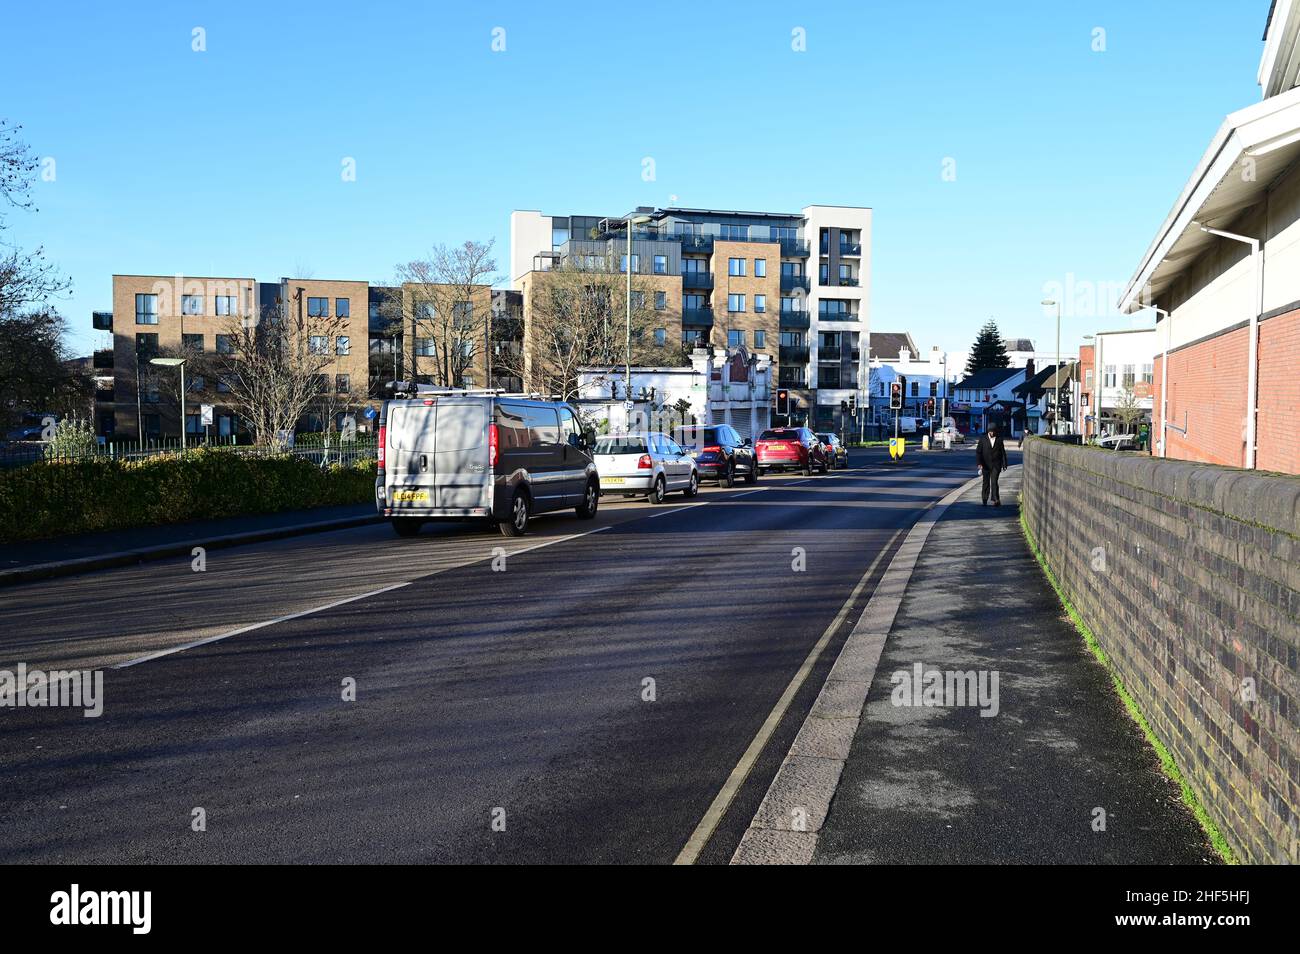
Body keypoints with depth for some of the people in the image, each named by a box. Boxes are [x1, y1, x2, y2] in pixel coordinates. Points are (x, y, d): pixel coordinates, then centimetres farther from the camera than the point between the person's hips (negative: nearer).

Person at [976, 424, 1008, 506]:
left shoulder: (999, 439, 2)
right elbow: (978, 452, -3)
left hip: (996, 465, -1)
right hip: (985, 464, 1)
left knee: (994, 482, -13)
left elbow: (1003, 452, 7)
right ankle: (984, 500, 22)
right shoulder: (983, 439, 0)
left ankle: (996, 500, -12)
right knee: (986, 483, 9)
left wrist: (1004, 464, 6)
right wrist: (979, 463, -15)